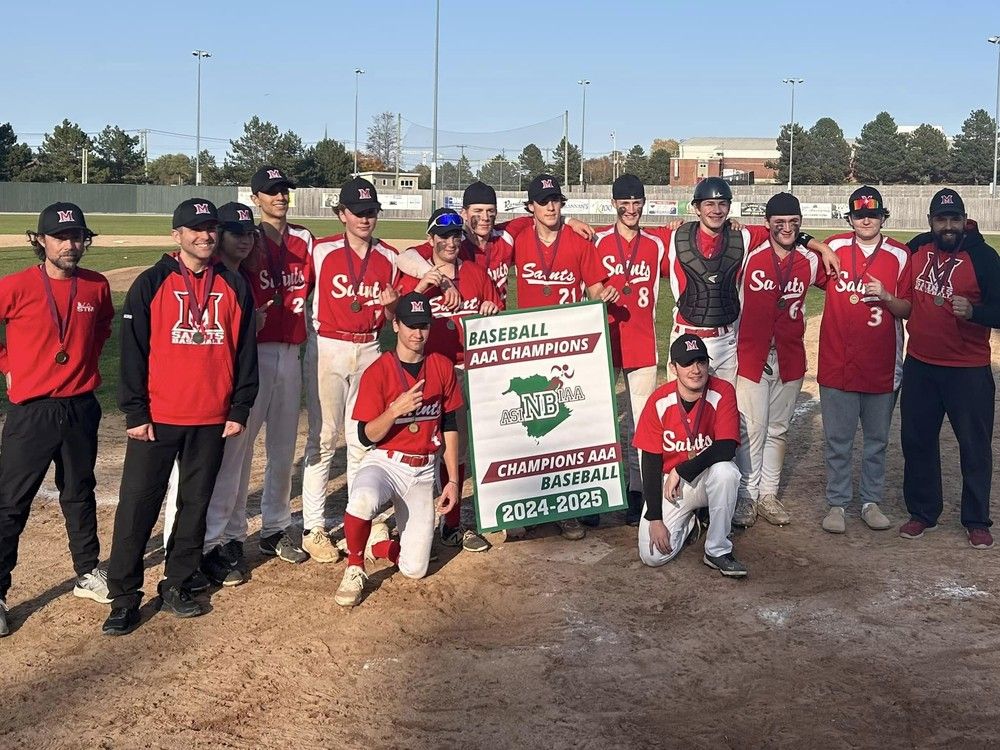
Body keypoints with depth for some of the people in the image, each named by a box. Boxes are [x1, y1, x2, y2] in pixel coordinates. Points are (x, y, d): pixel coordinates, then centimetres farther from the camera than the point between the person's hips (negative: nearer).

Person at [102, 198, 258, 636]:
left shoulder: (234, 287, 7)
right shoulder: (152, 284, -1)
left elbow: (245, 351, 9)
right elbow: (133, 350, -3)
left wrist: (240, 409, 4)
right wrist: (135, 413, -6)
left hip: (212, 419, 3)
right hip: (157, 418, -2)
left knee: (196, 504, 10)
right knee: (138, 503, -1)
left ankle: (177, 585, 23)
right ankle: (124, 597, 8)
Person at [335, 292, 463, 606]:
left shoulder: (443, 367, 1)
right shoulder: (378, 371, -10)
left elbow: (449, 427, 8)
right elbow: (366, 436, -12)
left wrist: (453, 481, 5)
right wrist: (395, 410, -30)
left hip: (424, 471, 3)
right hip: (385, 462, -3)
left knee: (414, 569, -5)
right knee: (362, 501, -40)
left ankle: (376, 542, 29)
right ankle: (354, 569, -12)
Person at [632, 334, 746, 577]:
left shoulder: (722, 393, -15)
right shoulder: (659, 402, -13)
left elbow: (726, 449, -24)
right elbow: (651, 461, -9)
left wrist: (681, 471, -25)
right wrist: (655, 518, -13)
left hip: (709, 478, 0)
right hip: (669, 484, 1)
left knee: (725, 471, -37)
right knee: (653, 556, -15)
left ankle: (717, 551, -17)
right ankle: (689, 521, 18)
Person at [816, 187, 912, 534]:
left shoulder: (900, 255, 0)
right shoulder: (834, 247, 0)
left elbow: (908, 309, 1)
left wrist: (885, 296, -16)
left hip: (882, 364, 1)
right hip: (838, 362, 0)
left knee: (877, 440, 12)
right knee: (837, 440, 5)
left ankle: (871, 501, 26)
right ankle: (837, 503, 17)